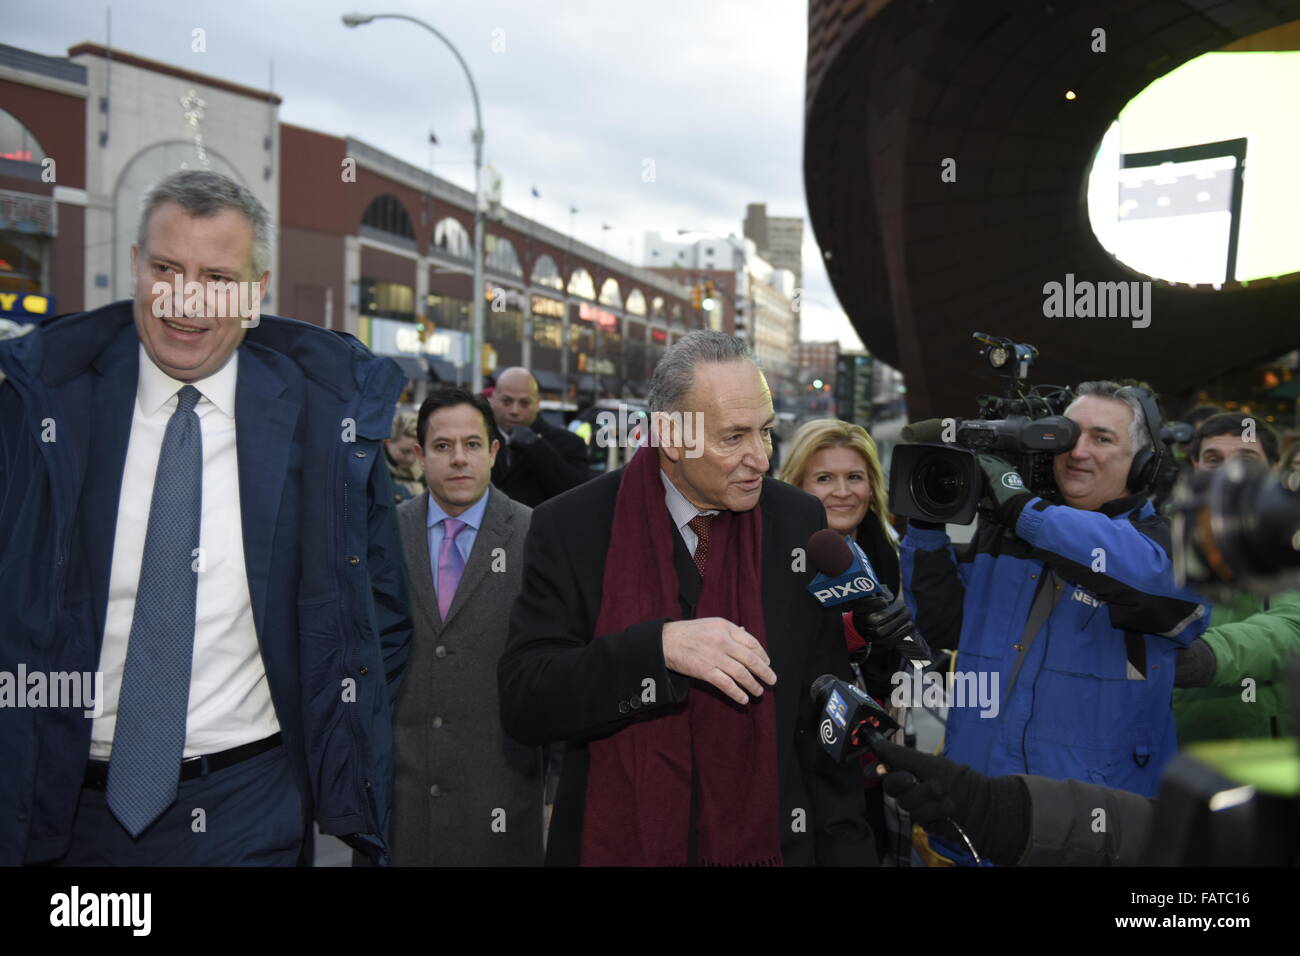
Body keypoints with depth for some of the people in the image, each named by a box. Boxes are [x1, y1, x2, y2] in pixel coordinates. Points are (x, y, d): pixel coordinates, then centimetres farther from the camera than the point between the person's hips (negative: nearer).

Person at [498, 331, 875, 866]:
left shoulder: (799, 521, -5)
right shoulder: (571, 527, -12)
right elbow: (522, 703, -17)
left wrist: (845, 848, -2)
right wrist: (660, 648, -29)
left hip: (769, 842, 2)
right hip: (618, 843, -1)